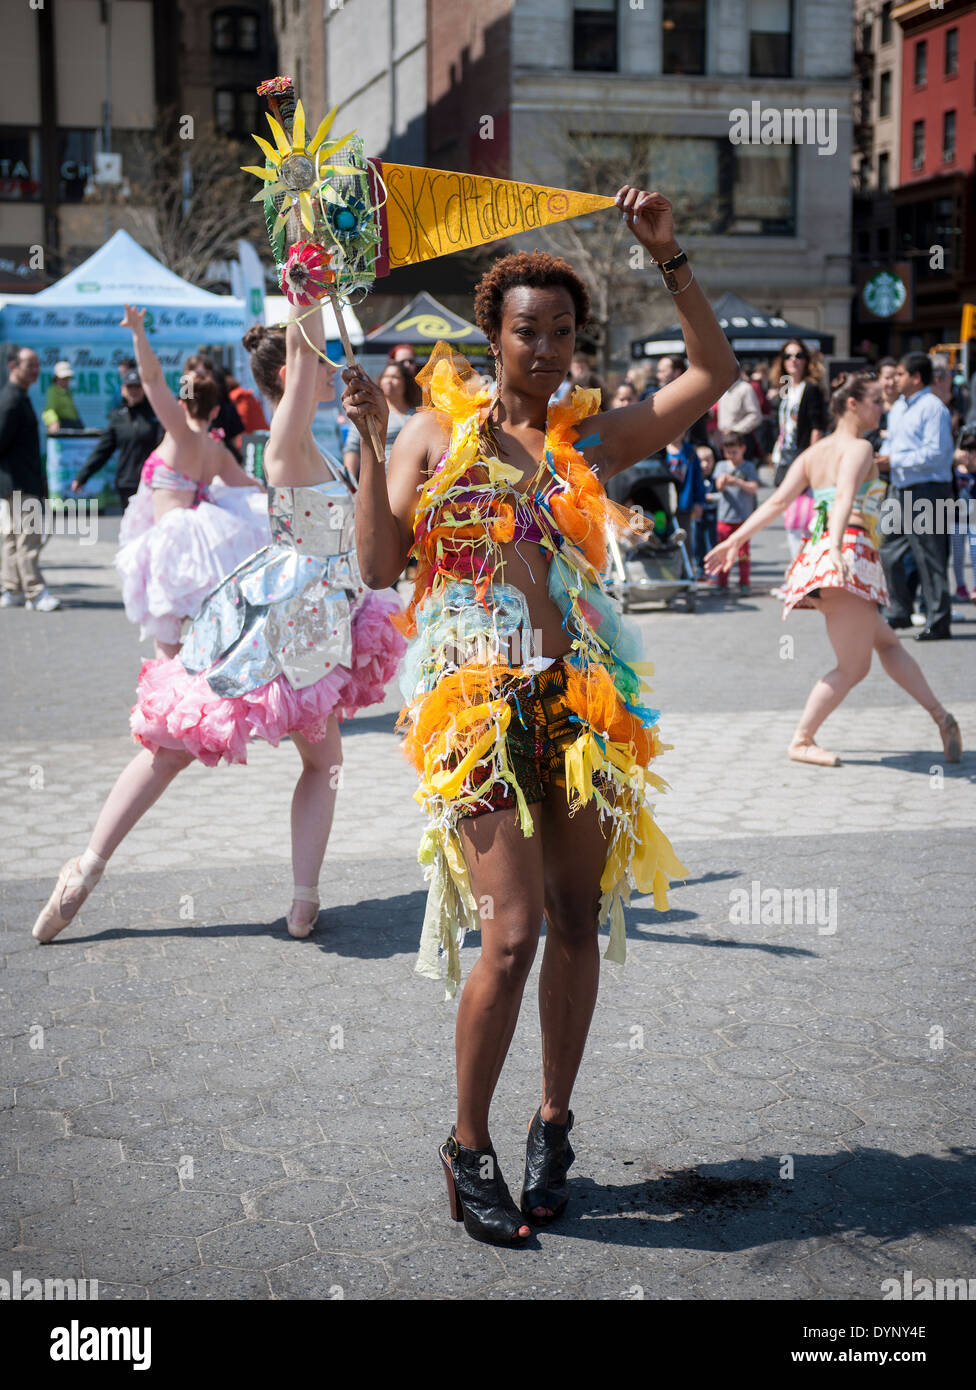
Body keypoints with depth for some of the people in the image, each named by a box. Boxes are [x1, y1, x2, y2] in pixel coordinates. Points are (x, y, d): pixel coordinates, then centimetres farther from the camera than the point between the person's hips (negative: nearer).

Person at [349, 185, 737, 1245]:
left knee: (579, 920, 7)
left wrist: (668, 258, 6)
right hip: (476, 700, -3)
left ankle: (552, 1125, 25)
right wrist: (368, 444, -10)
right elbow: (378, 566, -1)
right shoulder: (438, 426, 4)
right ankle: (468, 1145, 8)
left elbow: (716, 372, 11)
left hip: (581, 699, 4)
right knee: (513, 931, -11)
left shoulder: (594, 438, 10)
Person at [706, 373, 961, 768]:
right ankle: (802, 740, 1)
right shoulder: (859, 448, -5)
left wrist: (735, 540, 7)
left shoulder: (813, 453, 17)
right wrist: (837, 547, -37)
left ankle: (940, 716, 18)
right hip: (850, 550, -9)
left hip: (818, 552, 9)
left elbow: (776, 502, 8)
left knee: (886, 641, 16)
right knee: (854, 666, -2)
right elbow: (844, 498, -23)